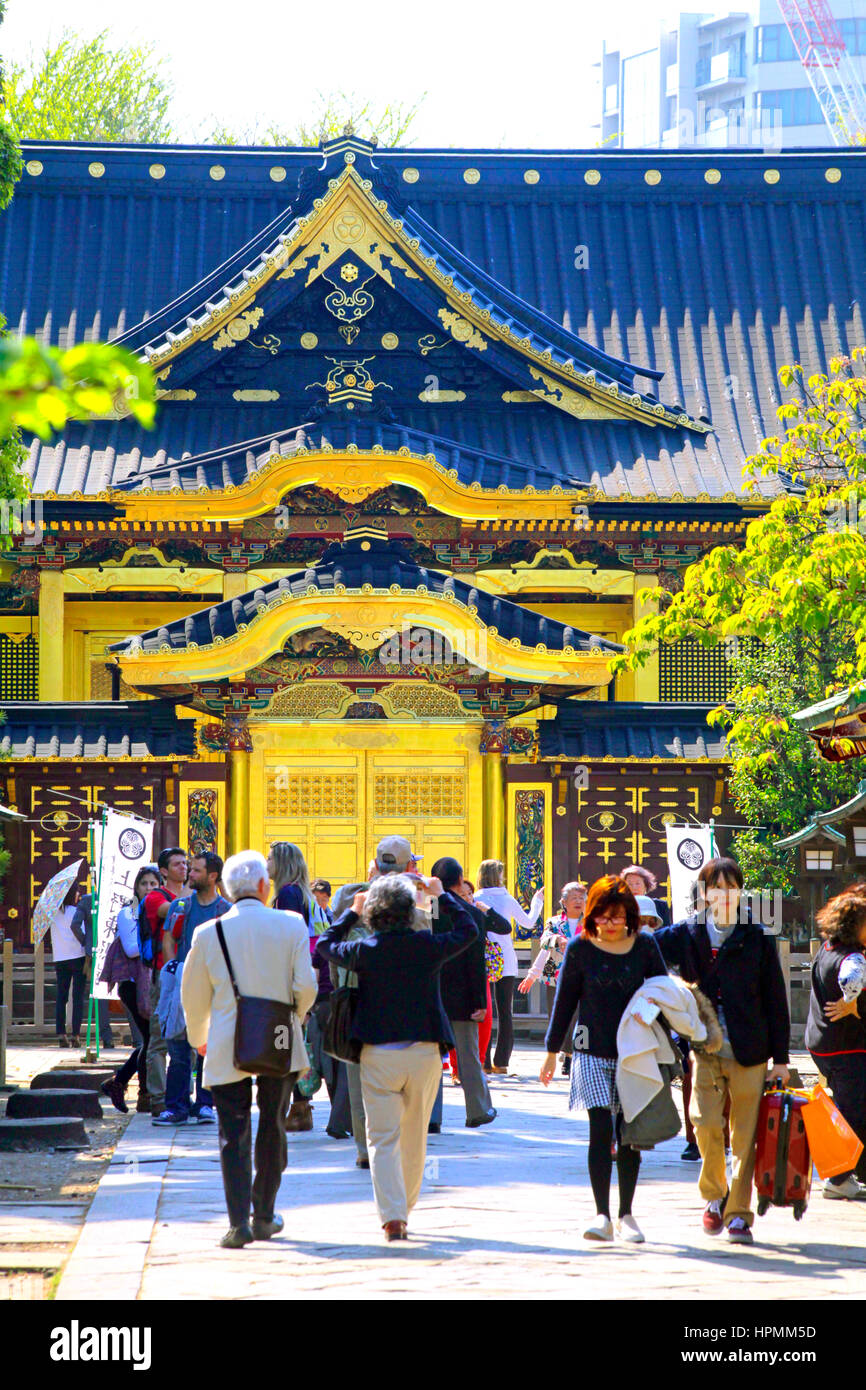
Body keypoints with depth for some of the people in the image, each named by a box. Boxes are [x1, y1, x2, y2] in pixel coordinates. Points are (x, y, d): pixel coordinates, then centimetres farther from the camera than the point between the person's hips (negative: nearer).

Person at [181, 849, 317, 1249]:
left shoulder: (208, 934, -3)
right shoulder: (291, 925, -5)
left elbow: (194, 996, 6)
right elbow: (306, 986, -7)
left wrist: (199, 1037, 24)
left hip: (227, 1050, -1)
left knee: (233, 1136, 1)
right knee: (273, 1130, 15)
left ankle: (239, 1222, -8)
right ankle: (264, 1216, 22)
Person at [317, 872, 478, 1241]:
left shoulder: (364, 950, -7)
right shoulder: (427, 945, -6)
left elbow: (326, 943, 13)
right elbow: (469, 931, 12)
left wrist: (353, 911, 24)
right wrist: (442, 895, 21)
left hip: (378, 1055, -1)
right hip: (424, 1051, 1)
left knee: (382, 1138, -1)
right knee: (415, 1138, 16)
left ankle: (392, 1215, -15)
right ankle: (404, 1208, 26)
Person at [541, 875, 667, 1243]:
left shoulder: (645, 947, 1)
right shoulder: (580, 949, 0)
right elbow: (565, 1001, 6)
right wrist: (552, 1051, 9)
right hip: (593, 1052, -1)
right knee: (601, 1130, -11)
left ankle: (626, 1213, 16)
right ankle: (602, 1215, -10)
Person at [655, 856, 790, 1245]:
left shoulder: (757, 938, 2)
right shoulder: (686, 935, 4)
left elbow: (775, 1000, 5)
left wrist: (781, 1058, 3)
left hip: (750, 1052, 0)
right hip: (706, 1050, 1)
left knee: (745, 1135, 1)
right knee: (706, 1124, -12)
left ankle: (738, 1213, 11)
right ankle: (715, 1196, 13)